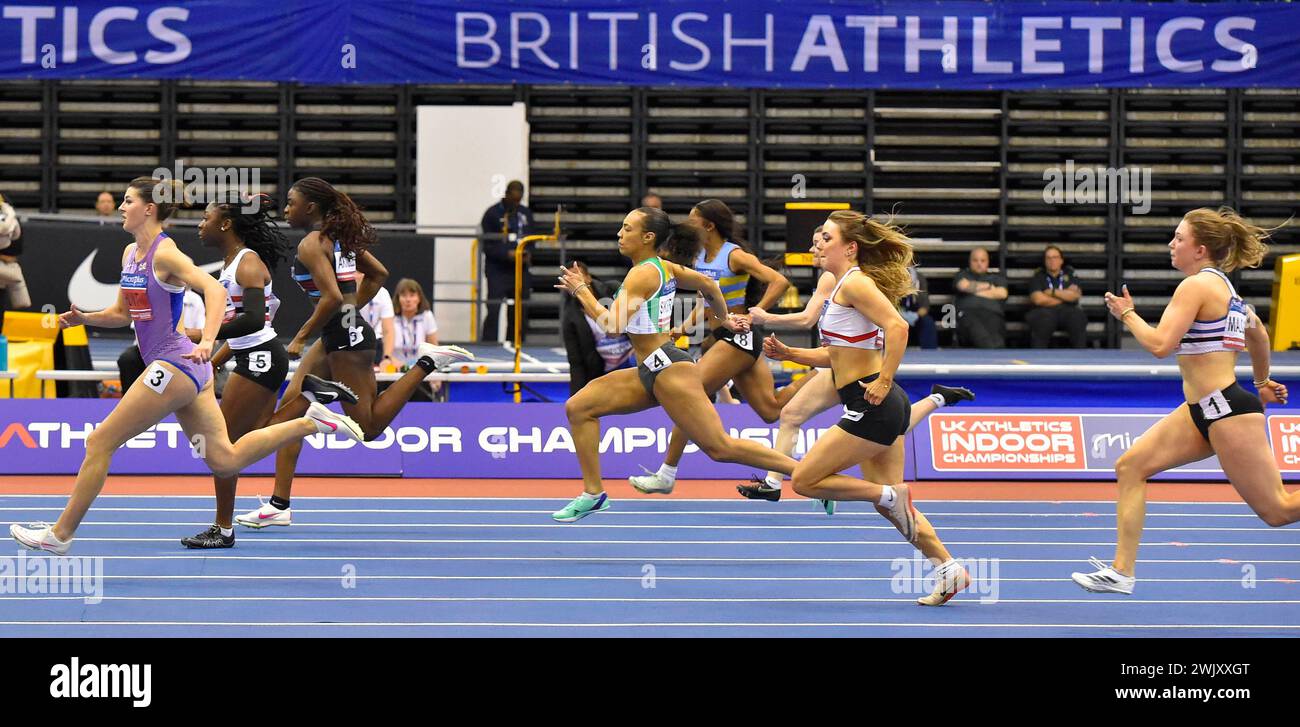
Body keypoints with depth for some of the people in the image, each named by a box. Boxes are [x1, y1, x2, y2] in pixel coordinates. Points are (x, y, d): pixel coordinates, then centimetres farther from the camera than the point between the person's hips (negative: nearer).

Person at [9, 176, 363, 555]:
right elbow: (123, 313, 24)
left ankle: (61, 534, 4)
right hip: (180, 368, 10)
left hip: (175, 365, -10)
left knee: (100, 443, -4)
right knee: (226, 461, 8)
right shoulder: (130, 253, 14)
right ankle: (311, 421, 9)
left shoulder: (164, 254, -13)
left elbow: (215, 290, -26)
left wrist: (207, 341, -40)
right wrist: (84, 318, 7)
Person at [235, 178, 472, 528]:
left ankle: (427, 362, -5)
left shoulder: (311, 244, -14)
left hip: (345, 339, -10)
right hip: (337, 337, 10)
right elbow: (378, 274, 22)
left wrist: (301, 337, -15)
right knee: (288, 409, 8)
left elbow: (332, 297, -24)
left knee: (369, 427, -3)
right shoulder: (339, 237, 13)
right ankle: (279, 505, 6)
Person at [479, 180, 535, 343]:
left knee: (517, 312, 5)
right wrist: (507, 254, -17)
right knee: (493, 311, -12)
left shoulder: (526, 213, 14)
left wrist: (527, 253, -1)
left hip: (520, 271, 5)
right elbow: (486, 245, -5)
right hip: (497, 272, -4)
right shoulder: (493, 213, -1)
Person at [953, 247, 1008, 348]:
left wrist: (975, 290, 10)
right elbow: (963, 285, 5)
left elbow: (1002, 293, 9)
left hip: (993, 314, 2)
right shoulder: (963, 275, 31)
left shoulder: (997, 278, 32)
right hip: (968, 313, -2)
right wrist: (989, 286, 15)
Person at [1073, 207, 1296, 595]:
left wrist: (1127, 314, -5)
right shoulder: (1223, 285, 15)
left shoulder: (1196, 286, -14)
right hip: (1201, 411, 10)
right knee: (1131, 466, 4)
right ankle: (1122, 571, 3)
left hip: (1227, 410, -10)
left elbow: (1160, 344, -21)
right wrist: (1262, 381, 42)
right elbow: (1258, 334, 29)